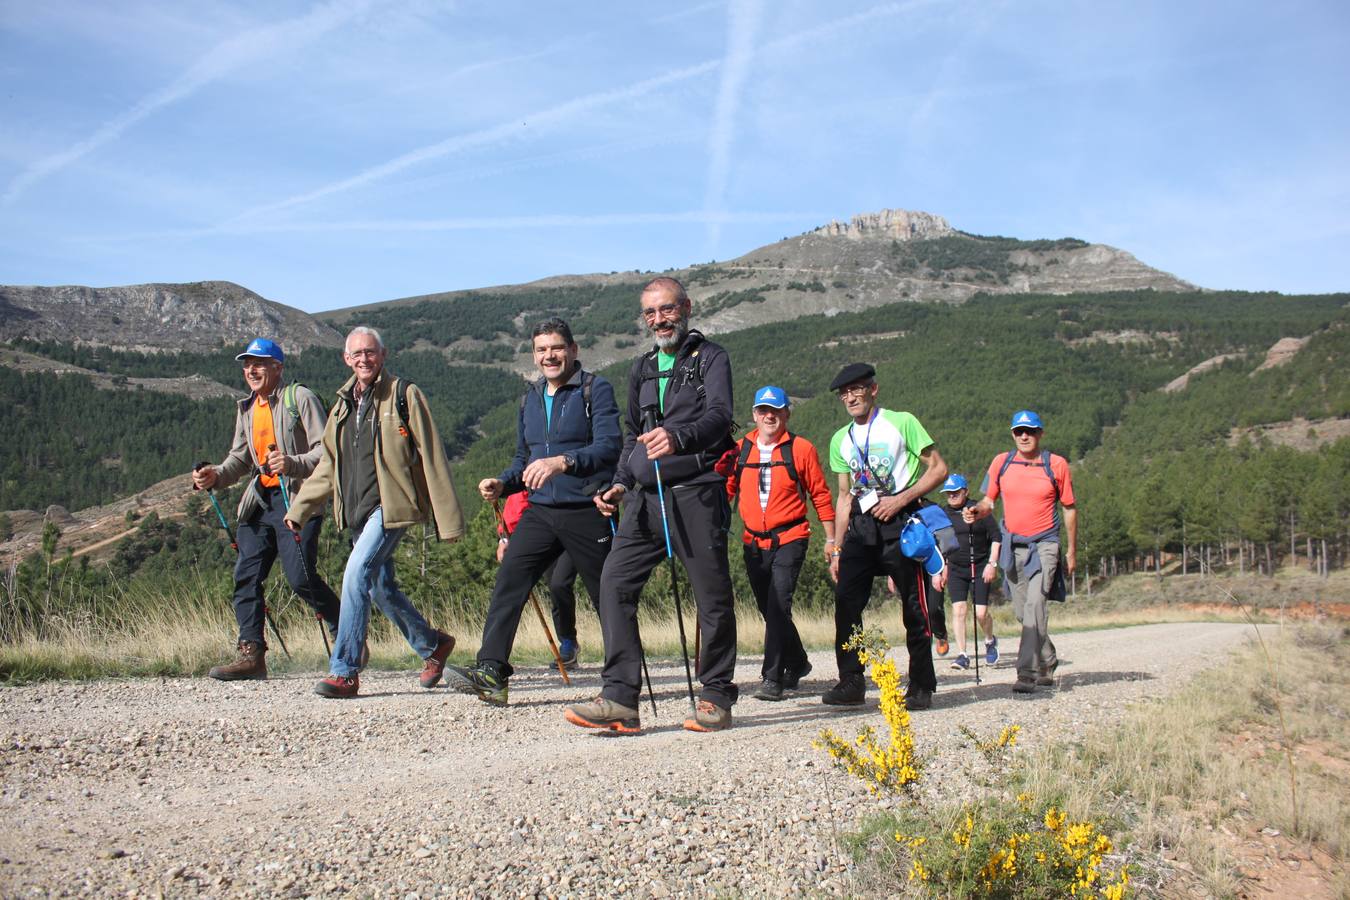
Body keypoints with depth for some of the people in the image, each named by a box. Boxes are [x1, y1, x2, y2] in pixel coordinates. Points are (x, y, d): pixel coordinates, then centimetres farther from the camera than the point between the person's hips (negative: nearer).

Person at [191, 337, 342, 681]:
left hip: (297, 498, -7)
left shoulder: (300, 397, -4)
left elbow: (326, 450, -10)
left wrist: (293, 464, -27)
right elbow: (240, 457, 18)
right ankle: (251, 654, 5)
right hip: (259, 500, 8)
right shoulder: (247, 409, 19)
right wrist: (215, 476, -2)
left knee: (301, 577, -13)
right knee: (246, 576, 0)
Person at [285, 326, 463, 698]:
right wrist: (299, 508, 17)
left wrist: (447, 518, -9)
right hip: (357, 510, 7)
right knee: (381, 587, 12)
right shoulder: (343, 404, 16)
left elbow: (432, 458, -6)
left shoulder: (404, 396, -4)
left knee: (356, 574, -19)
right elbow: (328, 464, 23)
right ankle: (432, 645, 33)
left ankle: (344, 672, -14)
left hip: (390, 506, -7)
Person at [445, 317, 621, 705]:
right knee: (508, 579, -12)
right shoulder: (531, 399, 17)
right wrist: (502, 483, 5)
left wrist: (563, 462, -32)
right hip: (540, 512, 6)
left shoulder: (595, 390, -4)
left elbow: (608, 447, -18)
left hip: (587, 511, -5)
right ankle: (491, 671, -14)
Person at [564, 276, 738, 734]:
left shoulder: (710, 358, 2)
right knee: (614, 582, -7)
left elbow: (719, 415, -16)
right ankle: (620, 698, -5)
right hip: (646, 497, 6)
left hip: (697, 494, -6)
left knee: (712, 594, -3)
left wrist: (677, 437, -36)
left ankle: (716, 699, 11)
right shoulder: (641, 369, 22)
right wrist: (621, 482, 14)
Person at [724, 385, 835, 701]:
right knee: (770, 610, 13)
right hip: (754, 543, 4)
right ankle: (797, 663, 35)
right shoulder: (739, 450, 7)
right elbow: (725, 489, 7)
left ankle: (772, 678, -13)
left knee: (778, 605, -16)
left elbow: (820, 494, 3)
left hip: (789, 540, -4)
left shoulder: (801, 449, -1)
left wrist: (830, 538, 3)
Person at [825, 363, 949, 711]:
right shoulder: (841, 440, 15)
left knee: (914, 606, -2)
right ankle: (851, 683, 1)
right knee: (845, 601, -7)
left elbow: (938, 469, -3)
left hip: (901, 522, -5)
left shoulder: (901, 422, -1)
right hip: (861, 526, 5)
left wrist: (900, 499, -15)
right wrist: (837, 549, 12)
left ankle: (921, 687, 9)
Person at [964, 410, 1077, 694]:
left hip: (1044, 544, -4)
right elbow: (989, 501, 9)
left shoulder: (1057, 465, -3)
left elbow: (1069, 509, 5)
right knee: (1022, 611, 11)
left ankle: (1027, 672, -20)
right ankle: (1048, 660, 32)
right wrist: (978, 511, -15)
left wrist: (1072, 551, 6)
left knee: (1035, 604, -19)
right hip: (1012, 544, 4)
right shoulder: (1001, 462, 2)